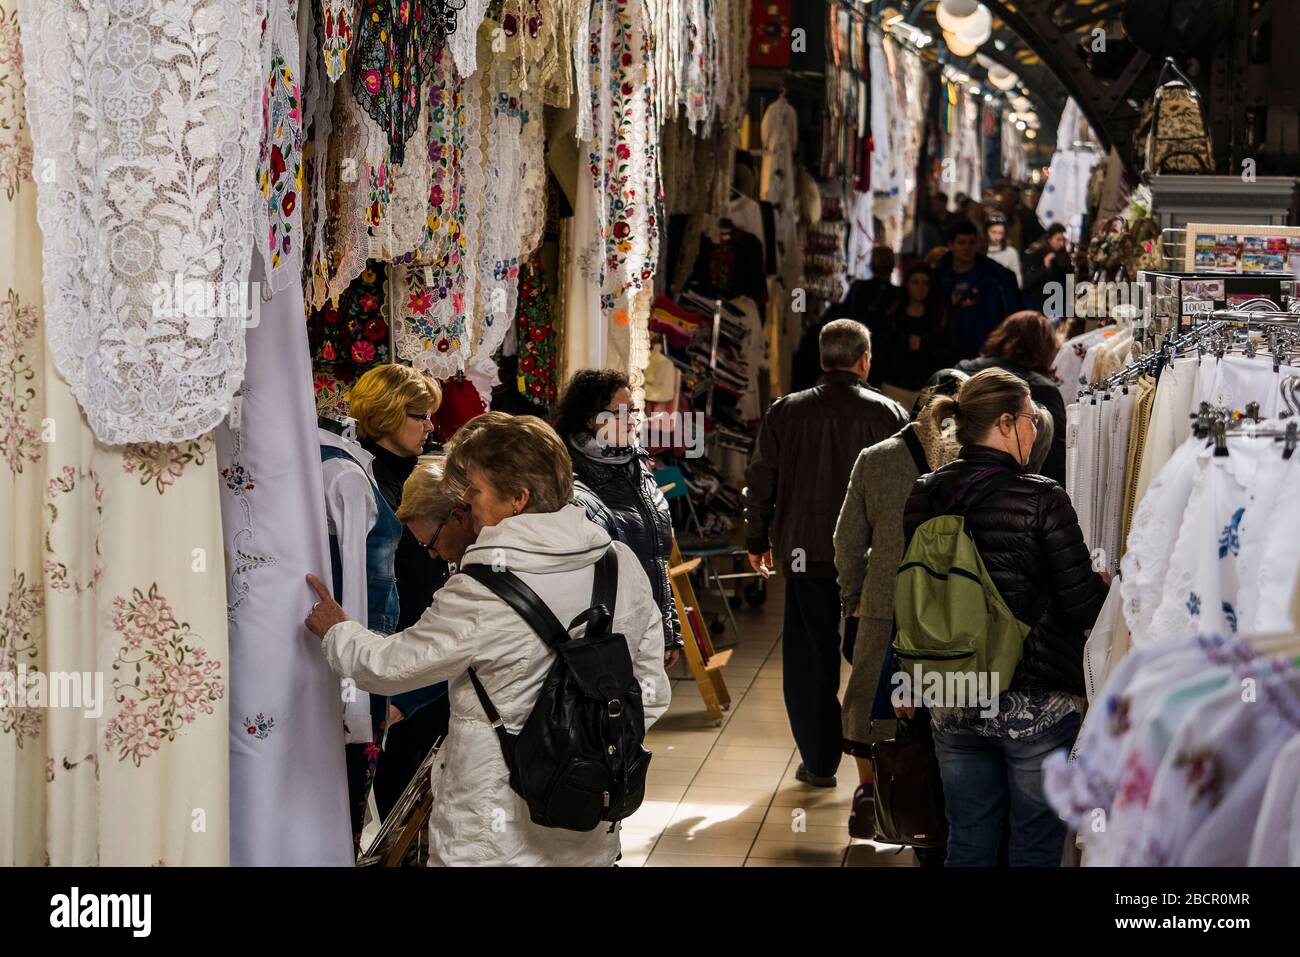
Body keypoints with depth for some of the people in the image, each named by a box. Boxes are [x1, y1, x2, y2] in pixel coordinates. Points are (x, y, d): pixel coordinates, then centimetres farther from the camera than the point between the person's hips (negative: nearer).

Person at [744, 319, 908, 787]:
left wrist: (758, 541, 18)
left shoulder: (785, 412, 2)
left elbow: (760, 481, 7)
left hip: (807, 555, 1)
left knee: (809, 659, 9)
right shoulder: (890, 414, -2)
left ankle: (819, 761, 13)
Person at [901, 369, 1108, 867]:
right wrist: (1109, 580, 8)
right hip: (1036, 705, -5)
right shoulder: (1041, 500, -15)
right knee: (1035, 847, 8)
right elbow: (1083, 605, -13)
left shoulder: (923, 498, 0)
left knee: (967, 844, 15)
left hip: (952, 703, 5)